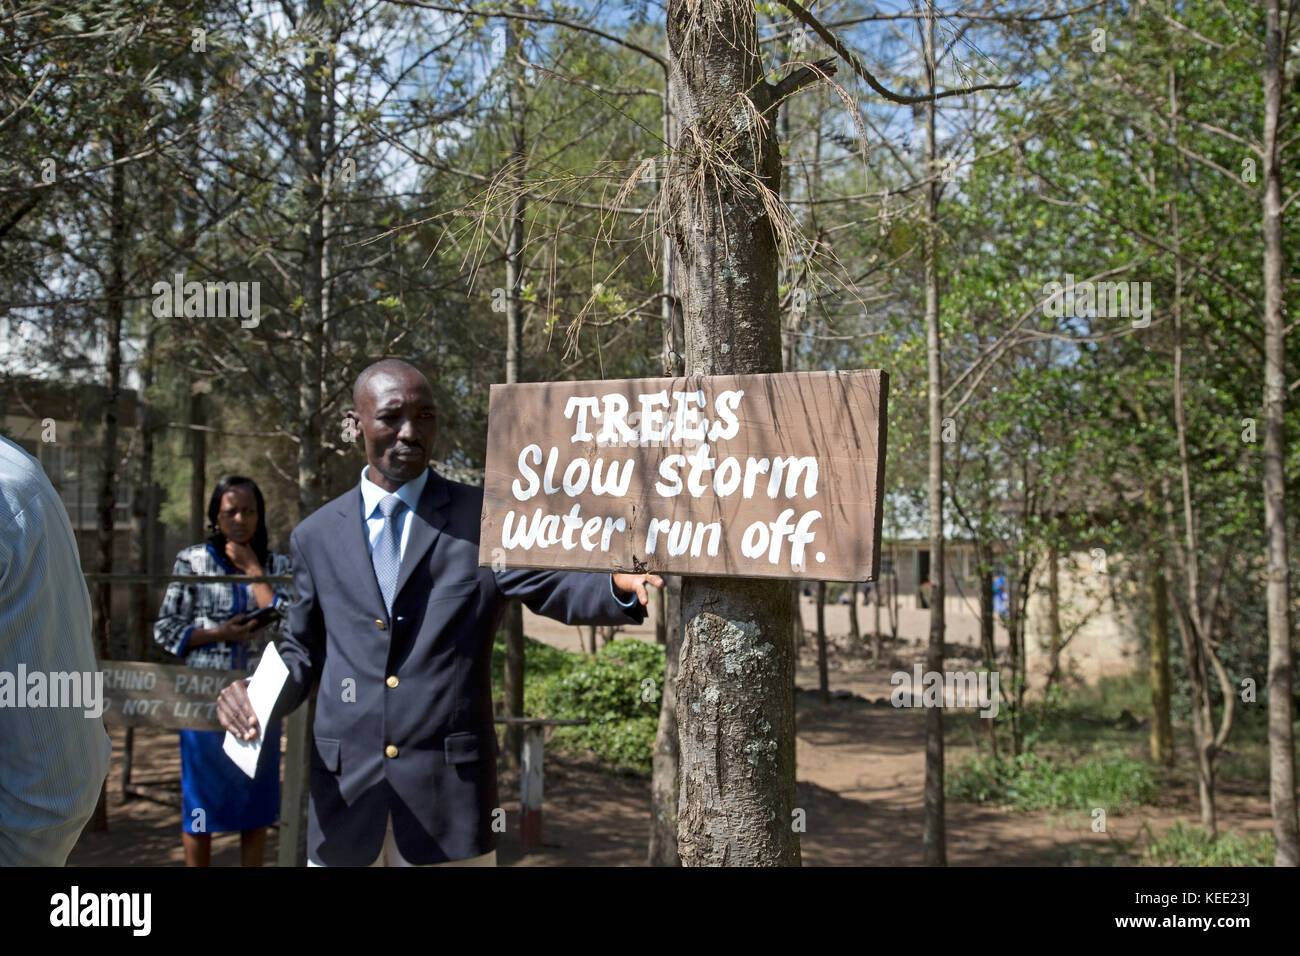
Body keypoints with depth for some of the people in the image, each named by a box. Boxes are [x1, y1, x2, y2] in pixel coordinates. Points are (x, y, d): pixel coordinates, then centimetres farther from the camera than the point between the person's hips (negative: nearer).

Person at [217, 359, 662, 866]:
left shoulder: (484, 517, 0)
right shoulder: (316, 536, 9)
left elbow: (554, 586, -14)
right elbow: (304, 651, 17)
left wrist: (620, 586, -35)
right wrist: (256, 696, -4)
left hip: (450, 792, -2)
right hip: (345, 791, 3)